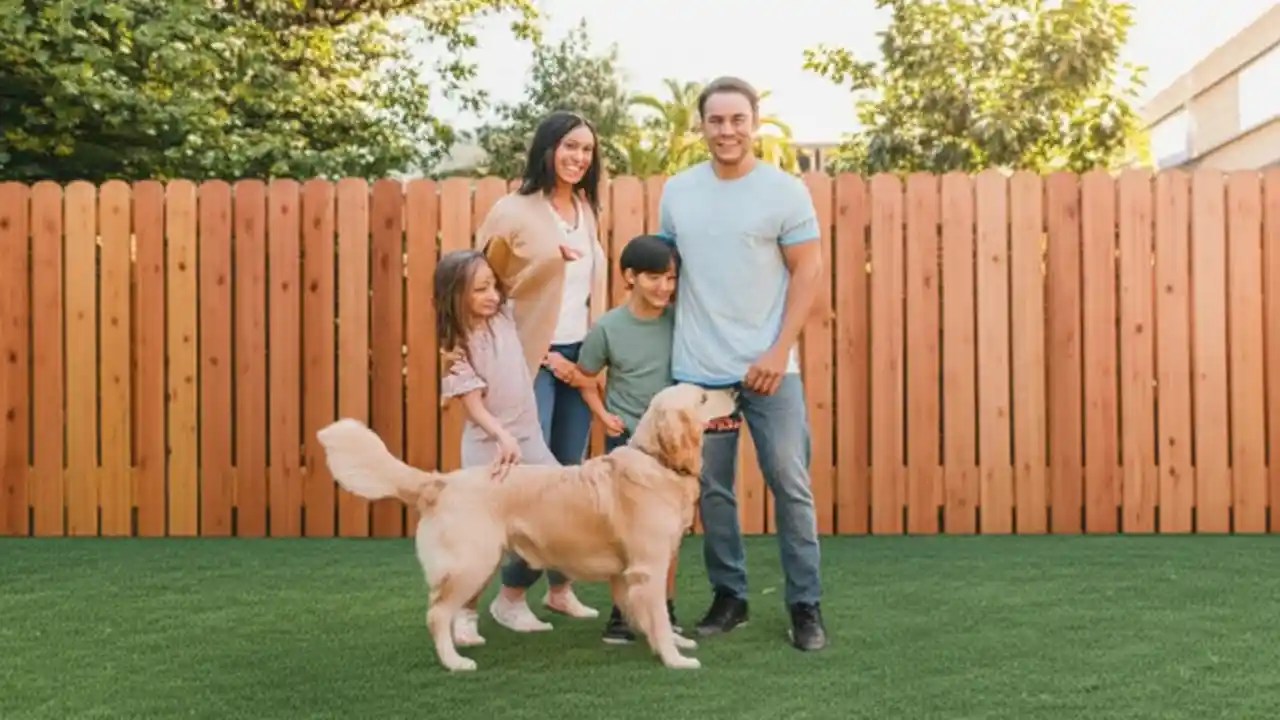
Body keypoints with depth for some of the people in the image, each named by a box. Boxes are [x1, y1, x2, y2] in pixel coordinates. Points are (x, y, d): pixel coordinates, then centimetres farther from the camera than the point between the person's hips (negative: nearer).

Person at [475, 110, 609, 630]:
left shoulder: (586, 209, 11)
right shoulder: (513, 212, -8)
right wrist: (544, 355, -9)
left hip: (579, 357, 6)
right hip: (531, 360, -6)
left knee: (571, 476, 9)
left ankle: (560, 587, 21)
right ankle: (510, 595, 6)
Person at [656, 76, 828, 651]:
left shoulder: (785, 191, -3)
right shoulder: (676, 192, 8)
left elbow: (808, 270, -4)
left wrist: (780, 350, -12)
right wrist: (664, 336, 10)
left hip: (769, 366, -3)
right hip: (697, 368, 3)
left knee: (790, 485, -1)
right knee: (712, 488, 8)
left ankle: (806, 605, 9)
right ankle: (728, 596, 22)